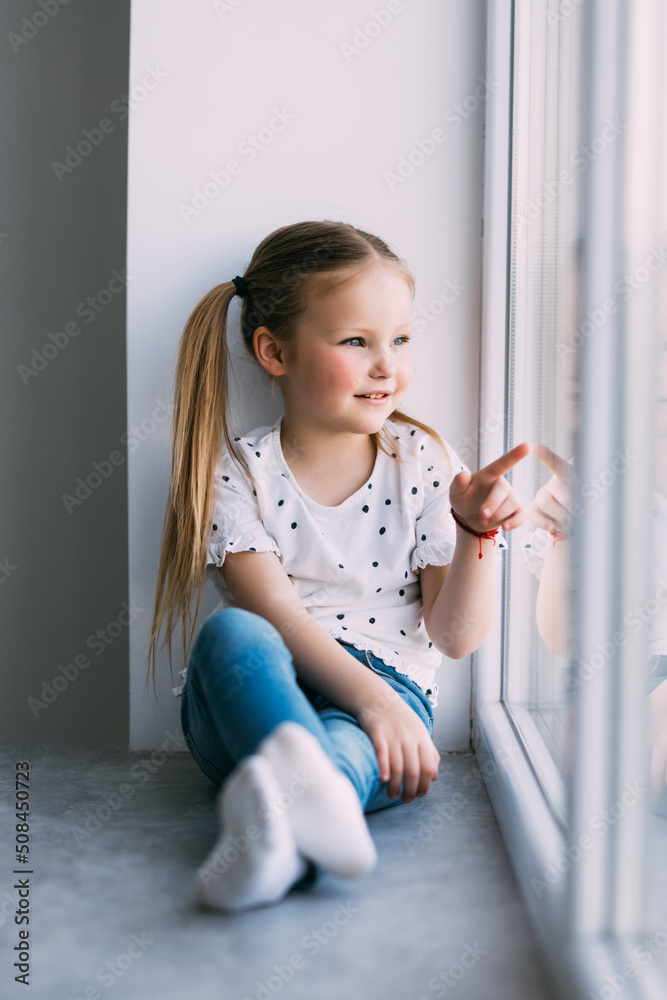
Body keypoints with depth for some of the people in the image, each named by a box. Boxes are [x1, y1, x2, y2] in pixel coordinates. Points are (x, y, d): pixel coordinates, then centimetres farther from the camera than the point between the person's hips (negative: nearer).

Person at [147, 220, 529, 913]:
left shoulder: (423, 463, 5)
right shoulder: (237, 472, 0)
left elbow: (456, 636, 2)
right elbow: (271, 610, -14)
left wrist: (477, 532, -16)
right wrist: (368, 694, -28)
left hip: (384, 687, 1)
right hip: (252, 698, 0)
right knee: (232, 631, -34)